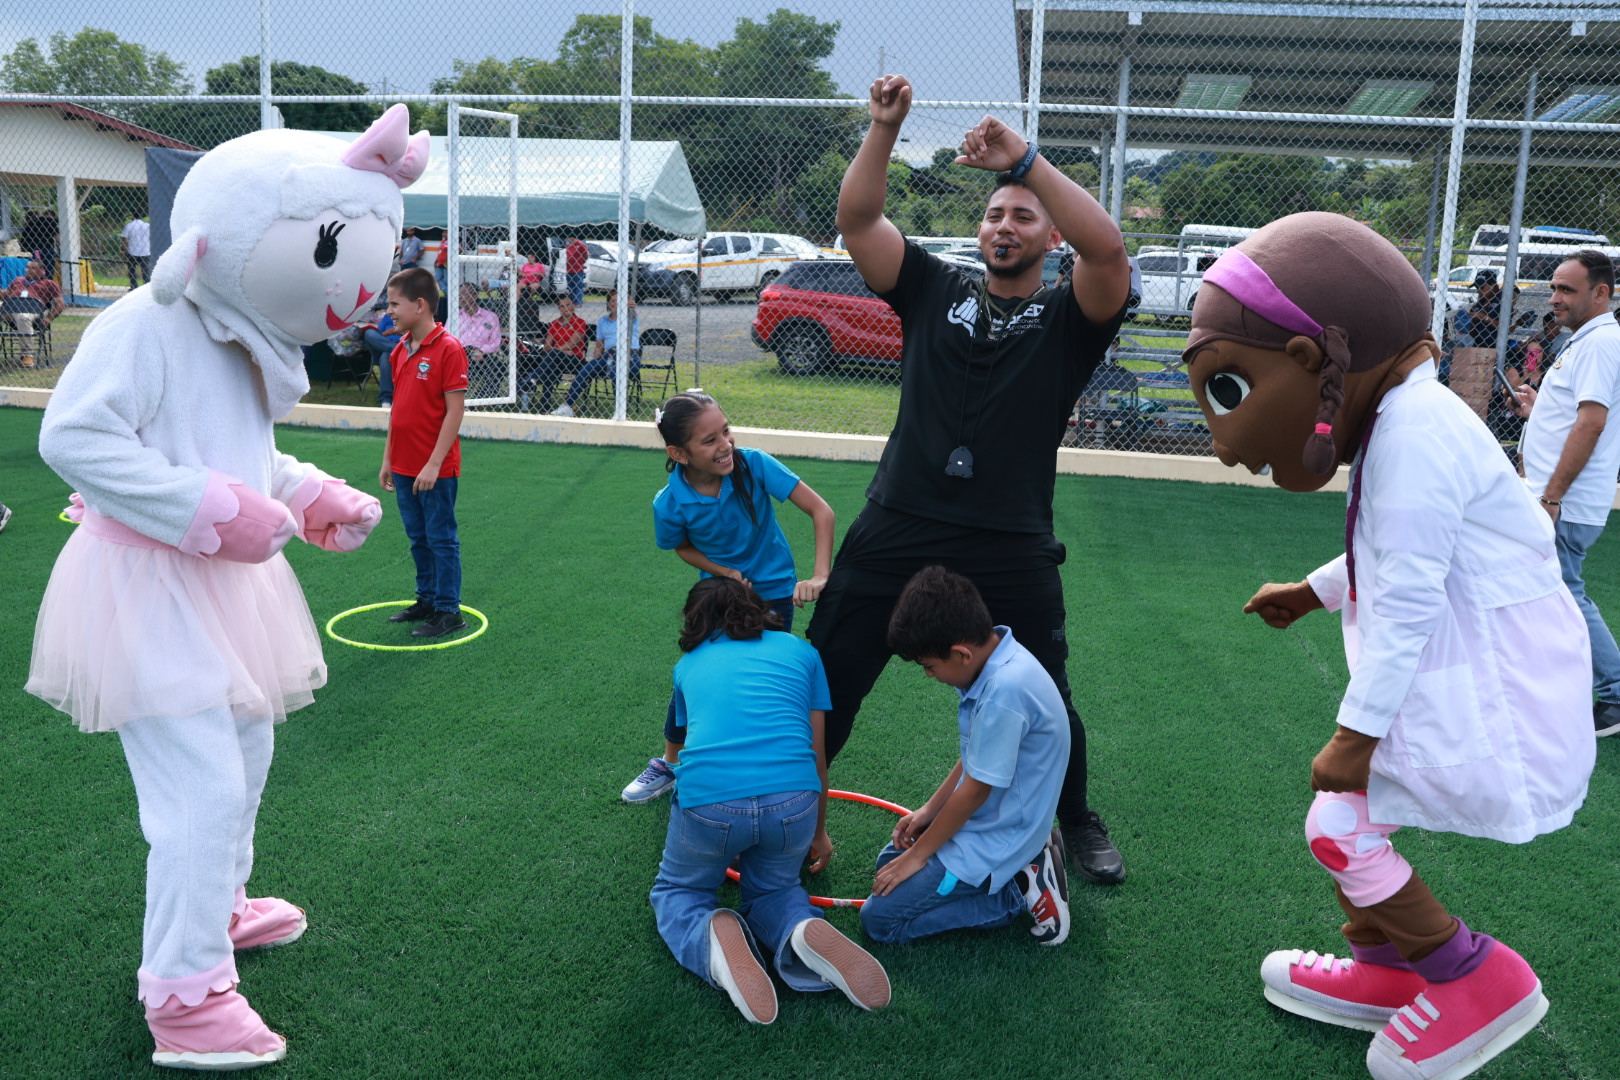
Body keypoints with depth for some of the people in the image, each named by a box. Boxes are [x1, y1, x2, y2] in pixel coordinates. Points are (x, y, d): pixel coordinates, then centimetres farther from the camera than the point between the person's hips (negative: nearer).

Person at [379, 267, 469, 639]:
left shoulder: (448, 349, -15)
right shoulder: (400, 350, 9)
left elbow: (455, 410, -17)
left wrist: (434, 463, -19)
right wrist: (388, 459, 15)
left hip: (435, 470, -8)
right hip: (404, 468, 8)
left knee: (441, 539, 2)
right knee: (418, 539, 17)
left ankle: (448, 612, 11)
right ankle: (427, 599, 31)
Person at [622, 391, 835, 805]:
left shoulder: (754, 464, -28)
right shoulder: (670, 504, -24)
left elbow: (821, 510, -26)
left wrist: (819, 575, -35)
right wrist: (727, 573, -17)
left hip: (773, 592, -1)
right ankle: (670, 764, 32)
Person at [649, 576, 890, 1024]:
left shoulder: (688, 664, 24)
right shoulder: (799, 651, 22)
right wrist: (818, 834, 42)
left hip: (708, 801, -1)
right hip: (793, 800, 1)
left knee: (677, 890, 27)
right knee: (772, 887, 30)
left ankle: (713, 936, -8)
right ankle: (805, 929, -6)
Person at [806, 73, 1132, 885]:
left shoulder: (1068, 319, 4)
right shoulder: (934, 294, 11)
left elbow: (1106, 247, -17)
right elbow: (856, 219, 1)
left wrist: (1025, 160, -20)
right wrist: (883, 131, -10)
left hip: (1010, 551, -1)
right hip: (895, 533, 2)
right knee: (825, 680, 8)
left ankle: (1077, 822, 37)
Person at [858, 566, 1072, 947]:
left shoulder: (1004, 690, -32)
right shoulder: (994, 656, -4)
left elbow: (976, 789, -23)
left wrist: (919, 853, -11)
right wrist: (930, 810, 10)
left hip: (994, 840, -10)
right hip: (990, 817, 10)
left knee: (879, 919, -7)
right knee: (889, 860, 24)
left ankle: (1019, 890, -3)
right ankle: (1023, 864, 12)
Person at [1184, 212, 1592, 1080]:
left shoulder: (1414, 434, -25)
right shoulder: (1406, 416, 7)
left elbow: (1406, 600, -26)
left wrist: (1357, 730, -22)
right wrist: (1312, 591, 29)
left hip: (1486, 695, -10)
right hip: (1456, 675, 10)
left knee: (1338, 825, -4)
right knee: (1352, 812, 17)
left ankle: (1480, 982, 12)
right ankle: (1385, 970, 35)